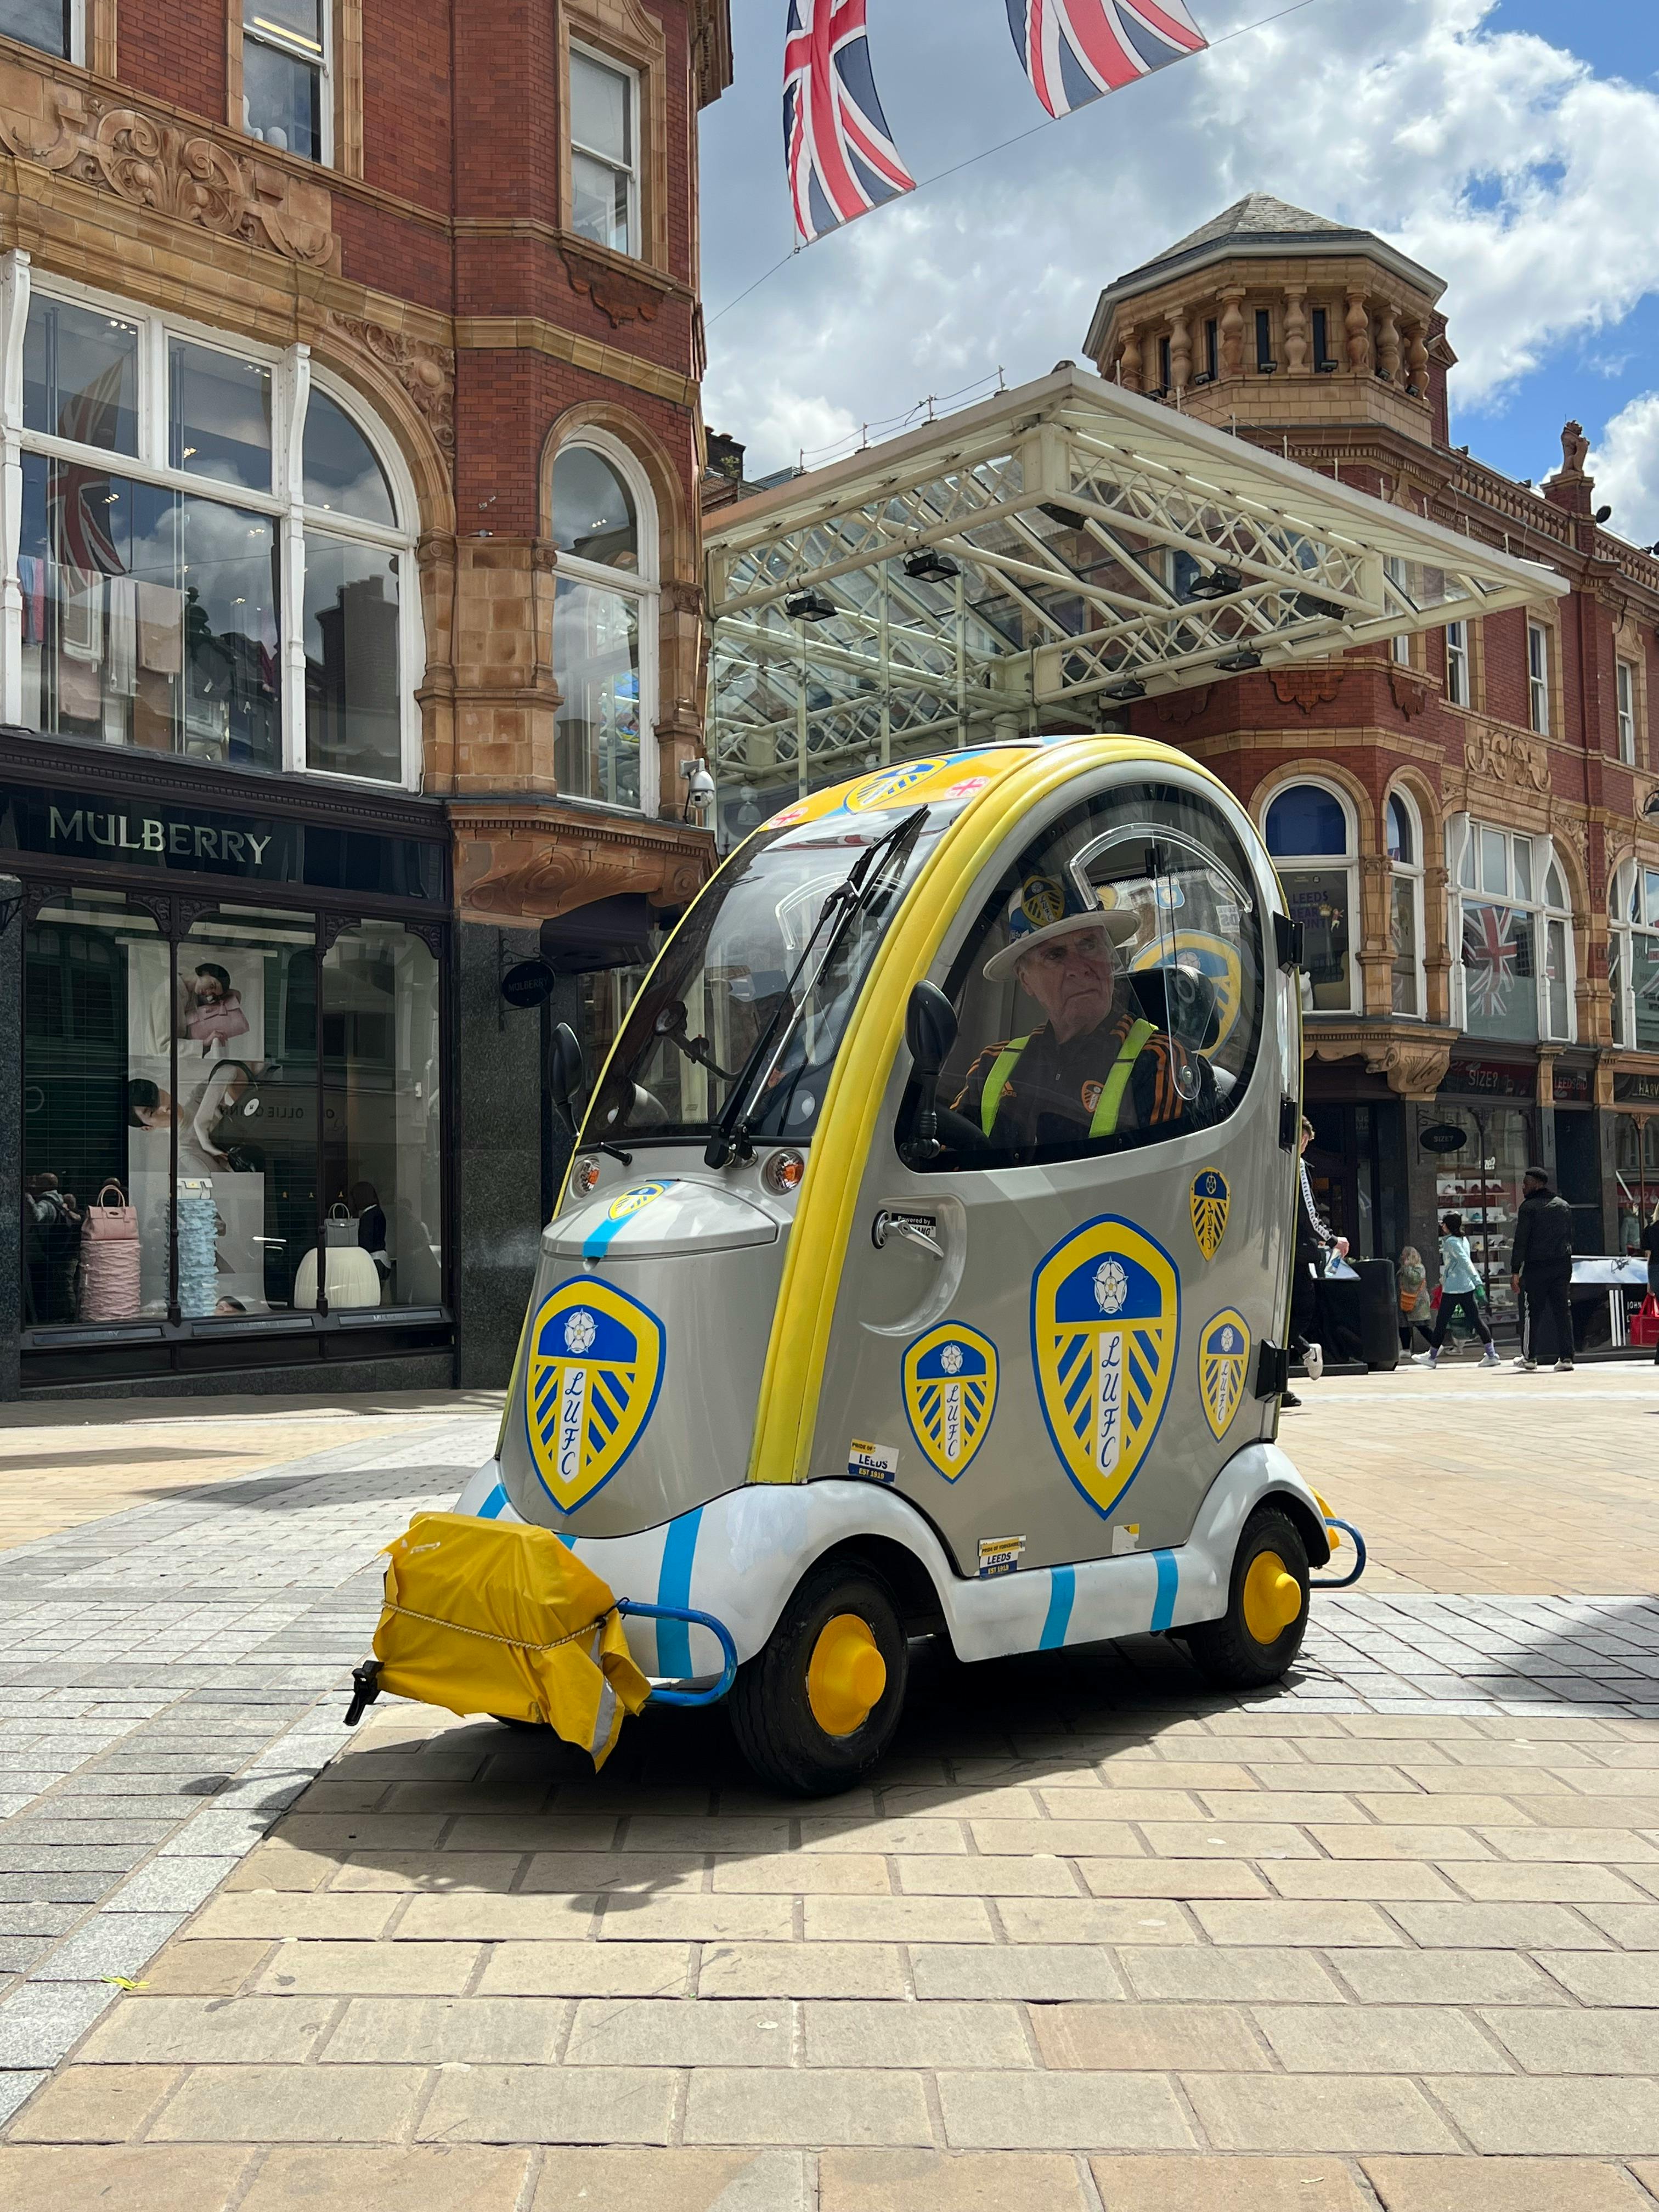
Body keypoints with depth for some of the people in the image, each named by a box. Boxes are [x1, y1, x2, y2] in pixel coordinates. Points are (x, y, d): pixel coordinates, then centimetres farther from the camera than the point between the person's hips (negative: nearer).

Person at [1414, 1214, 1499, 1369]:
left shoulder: (1450, 1241, -13)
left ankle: (1432, 1356, 14)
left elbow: (1466, 1262, -23)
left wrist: (1477, 1282, -30)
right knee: (1476, 1320, 5)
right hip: (1468, 1287, 8)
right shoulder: (1463, 1240, 13)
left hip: (1452, 1289, -8)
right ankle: (1491, 1354, -1)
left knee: (1441, 1321, 4)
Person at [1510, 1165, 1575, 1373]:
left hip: (1536, 1267, -5)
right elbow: (1570, 1237, 16)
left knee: (1532, 1312, 3)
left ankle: (1529, 1358, 7)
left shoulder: (1529, 1207, -7)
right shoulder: (1564, 1206, 13)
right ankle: (1566, 1357, 0)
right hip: (1563, 1266, 5)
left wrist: (1516, 1272, -9)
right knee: (1563, 1311, 4)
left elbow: (1521, 1241, -11)